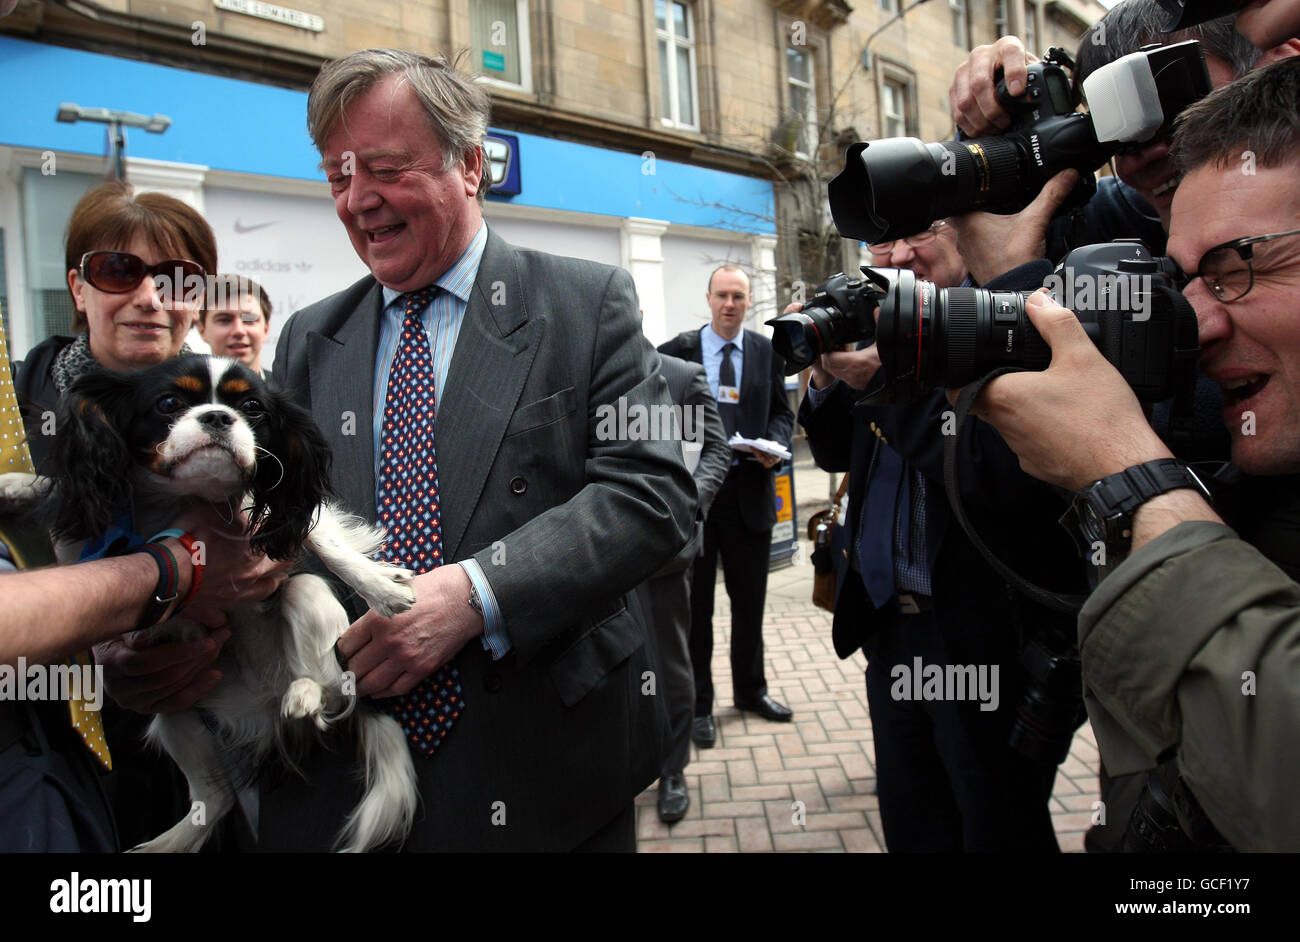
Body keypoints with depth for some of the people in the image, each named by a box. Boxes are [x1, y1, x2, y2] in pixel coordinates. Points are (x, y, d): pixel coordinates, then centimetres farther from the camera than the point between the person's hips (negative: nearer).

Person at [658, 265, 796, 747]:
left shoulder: (767, 352, 6)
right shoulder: (677, 351, -1)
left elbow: (782, 412, 11)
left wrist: (775, 444, -8)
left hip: (749, 488, 2)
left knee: (750, 598, 15)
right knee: (694, 603, 7)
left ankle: (750, 689, 34)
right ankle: (697, 704, 21)